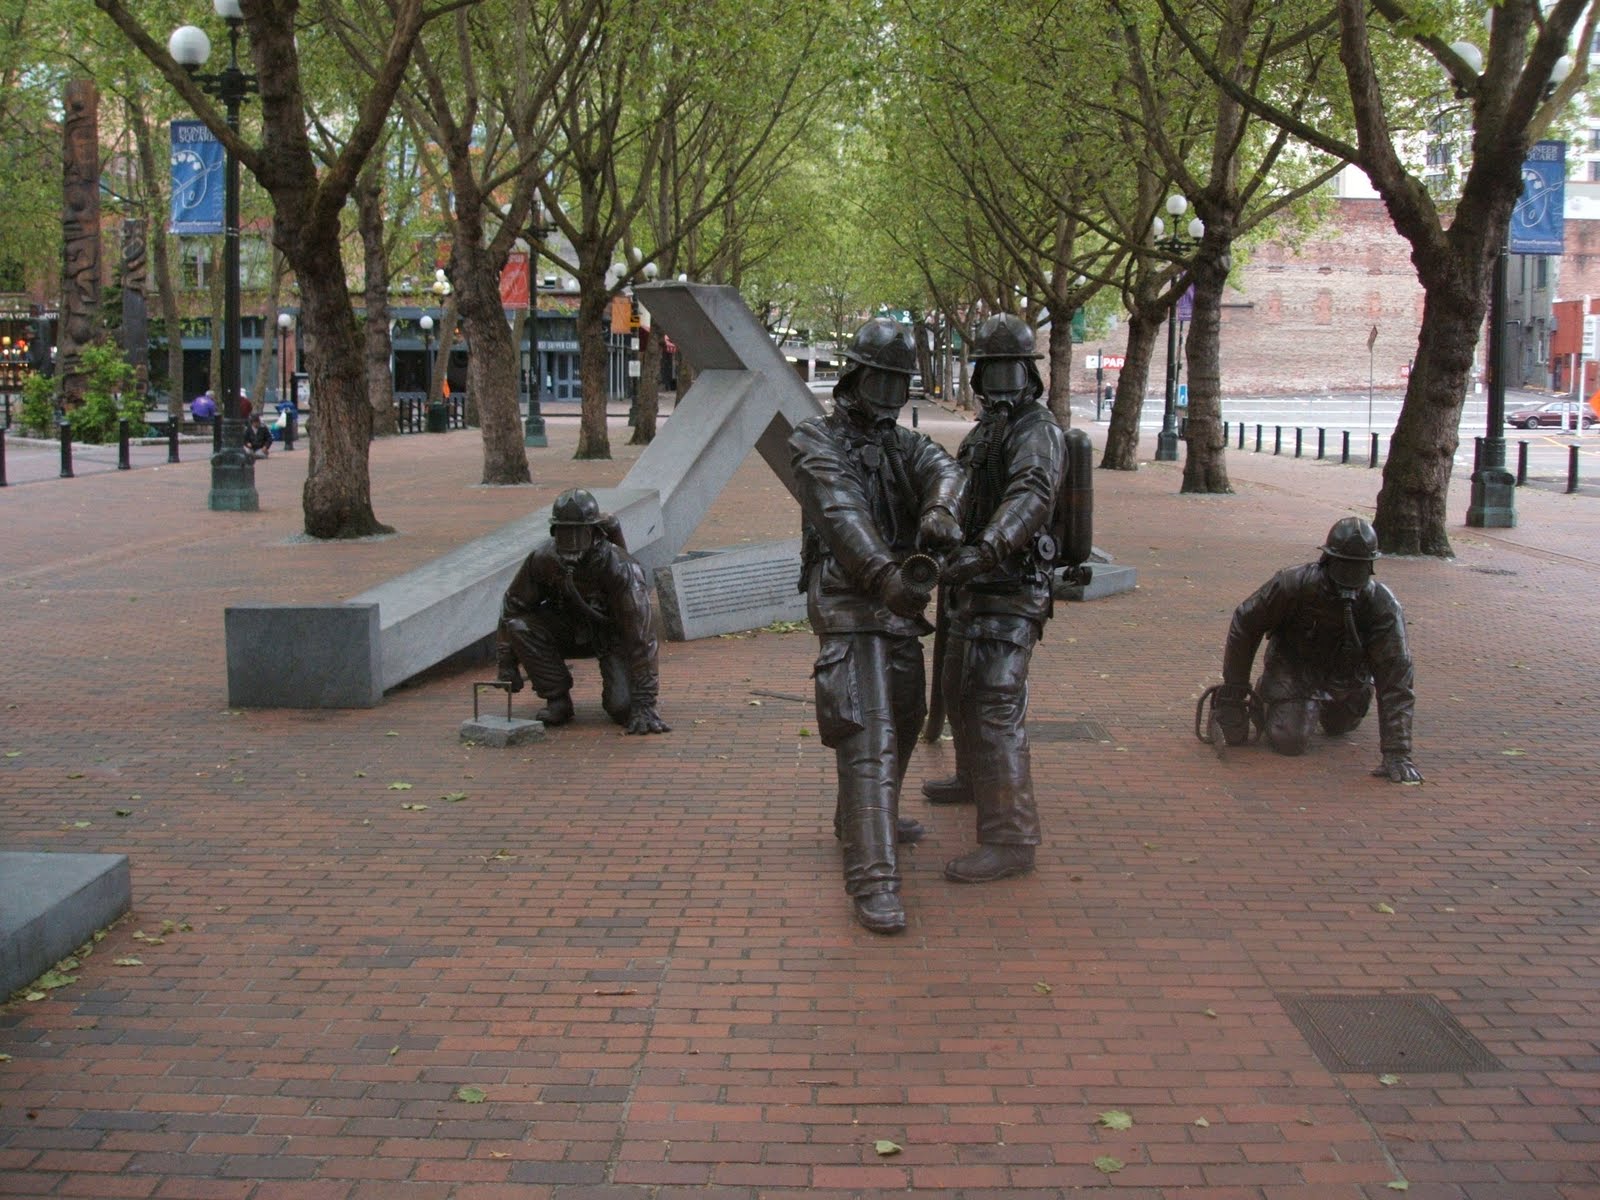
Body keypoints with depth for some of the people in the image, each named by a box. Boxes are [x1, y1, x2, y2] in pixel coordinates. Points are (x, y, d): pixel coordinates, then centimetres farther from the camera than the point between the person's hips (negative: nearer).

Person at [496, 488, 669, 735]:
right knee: (520, 627, -24)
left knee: (622, 707, -26)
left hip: (614, 634, -4)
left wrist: (644, 703, -37)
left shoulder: (620, 568, -34)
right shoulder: (542, 558, -21)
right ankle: (558, 701, -8)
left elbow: (641, 634, -34)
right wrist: (507, 663, -8)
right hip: (570, 629, 4)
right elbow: (514, 605, -5)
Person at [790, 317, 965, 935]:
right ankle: (872, 880, -18)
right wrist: (885, 572, -39)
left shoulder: (905, 444, 13)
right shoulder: (818, 443, -6)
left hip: (898, 607, 8)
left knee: (903, 720, 22)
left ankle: (859, 821, 45)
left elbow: (943, 470, -10)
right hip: (849, 610, -8)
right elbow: (840, 512, -23)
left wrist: (940, 508, -36)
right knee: (868, 738, -15)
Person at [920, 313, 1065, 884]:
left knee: (994, 707, -16)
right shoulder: (984, 430, 15)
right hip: (973, 586, 10)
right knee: (959, 687, 26)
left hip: (1008, 593, -10)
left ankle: (1011, 839, -16)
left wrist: (986, 549, -50)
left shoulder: (1038, 432, -15)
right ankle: (975, 780, 49)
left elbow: (1032, 496, -35)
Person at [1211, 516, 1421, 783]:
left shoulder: (1384, 608, -30)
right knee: (1291, 741, -16)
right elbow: (1245, 624, -17)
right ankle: (1259, 701, 15)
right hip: (1292, 663, -3)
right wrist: (1233, 692, -12)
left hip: (1347, 675, 3)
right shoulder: (1293, 585, -32)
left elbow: (1396, 680, -30)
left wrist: (1397, 754, -35)